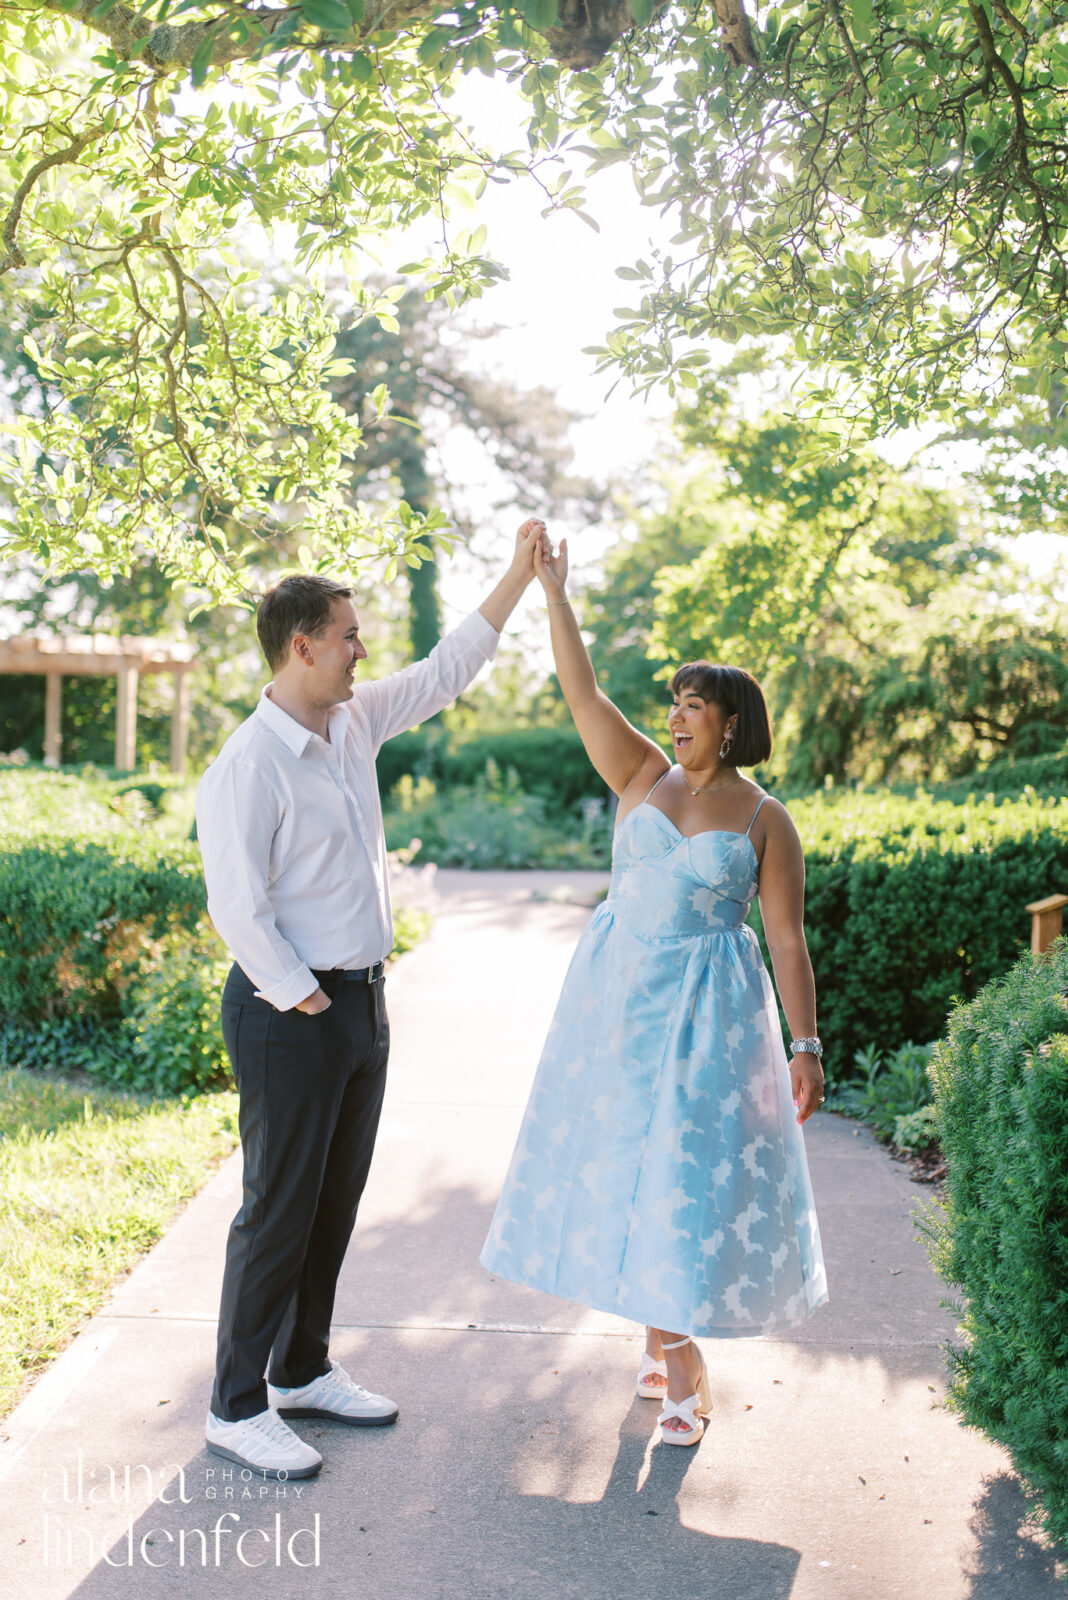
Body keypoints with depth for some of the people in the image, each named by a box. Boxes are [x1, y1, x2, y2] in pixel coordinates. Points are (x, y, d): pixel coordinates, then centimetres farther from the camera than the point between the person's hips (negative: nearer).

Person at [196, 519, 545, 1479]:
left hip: (361, 1000, 9)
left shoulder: (354, 723, 7)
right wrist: (304, 1003, -16)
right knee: (280, 1210, 0)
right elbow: (238, 909, -20)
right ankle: (237, 1408, 13)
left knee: (337, 1200, 16)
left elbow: (445, 672, 18)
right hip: (288, 1013, -8)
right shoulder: (248, 767, -18)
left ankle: (303, 1370, 32)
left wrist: (520, 576, 18)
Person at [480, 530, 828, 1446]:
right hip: (618, 995, 4)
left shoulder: (765, 820, -3)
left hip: (707, 1009, -3)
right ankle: (671, 1348, 22)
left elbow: (788, 940, -5)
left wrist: (806, 1045, -10)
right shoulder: (644, 777, 5)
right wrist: (553, 594, -7)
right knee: (621, 1161, 8)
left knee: (692, 1170, -2)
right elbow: (583, 695, -3)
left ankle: (675, 1342, 14)